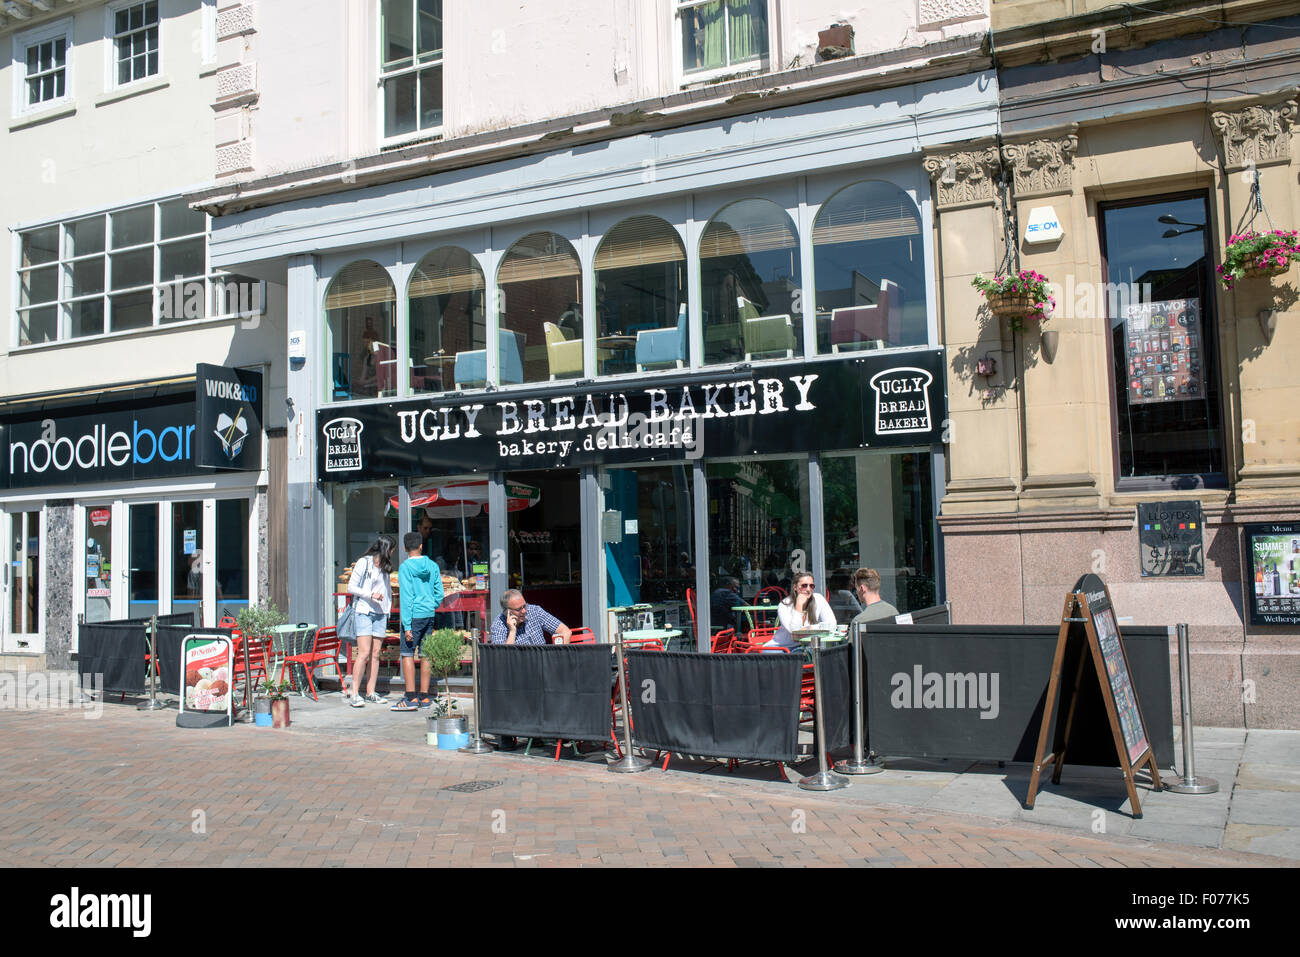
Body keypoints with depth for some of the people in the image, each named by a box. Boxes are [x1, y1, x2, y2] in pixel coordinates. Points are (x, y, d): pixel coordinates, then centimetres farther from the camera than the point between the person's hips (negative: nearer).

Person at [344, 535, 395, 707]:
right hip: (364, 612, -6)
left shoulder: (384, 567, 17)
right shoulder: (363, 563, -3)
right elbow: (351, 587, -5)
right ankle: (355, 694, -9)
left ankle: (370, 693, 8)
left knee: (376, 654, 3)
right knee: (364, 653, -12)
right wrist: (371, 594, -16)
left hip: (380, 614, 6)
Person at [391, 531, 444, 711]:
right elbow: (439, 593, 8)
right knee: (425, 655, 10)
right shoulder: (433, 566, 7)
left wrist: (407, 625, -12)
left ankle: (411, 698, -9)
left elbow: (407, 597, -12)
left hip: (414, 616, -6)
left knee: (407, 654, -4)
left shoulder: (405, 567, -8)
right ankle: (424, 697, 14)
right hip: (429, 615, 6)